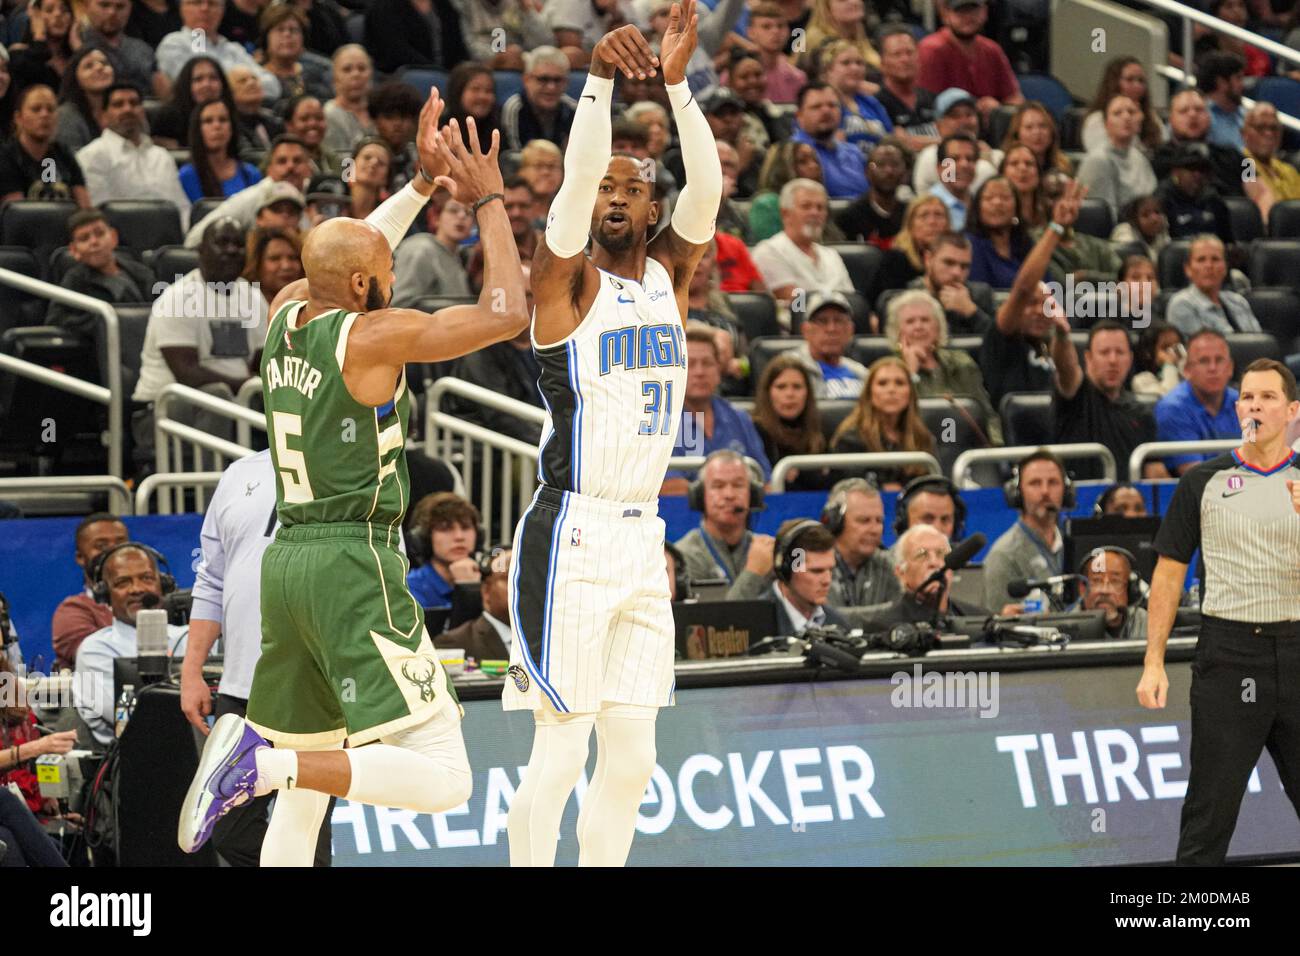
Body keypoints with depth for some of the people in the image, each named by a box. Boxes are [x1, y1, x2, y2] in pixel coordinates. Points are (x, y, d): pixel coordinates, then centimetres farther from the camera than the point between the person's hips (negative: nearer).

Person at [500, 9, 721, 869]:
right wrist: (599, 80, -30)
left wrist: (677, 84, -15)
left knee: (632, 760, 8)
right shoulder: (567, 278, -3)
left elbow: (707, 189, -4)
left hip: (643, 539, 7)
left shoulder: (669, 275, 11)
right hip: (573, 537, -6)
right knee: (561, 750, -8)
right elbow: (576, 181, -21)